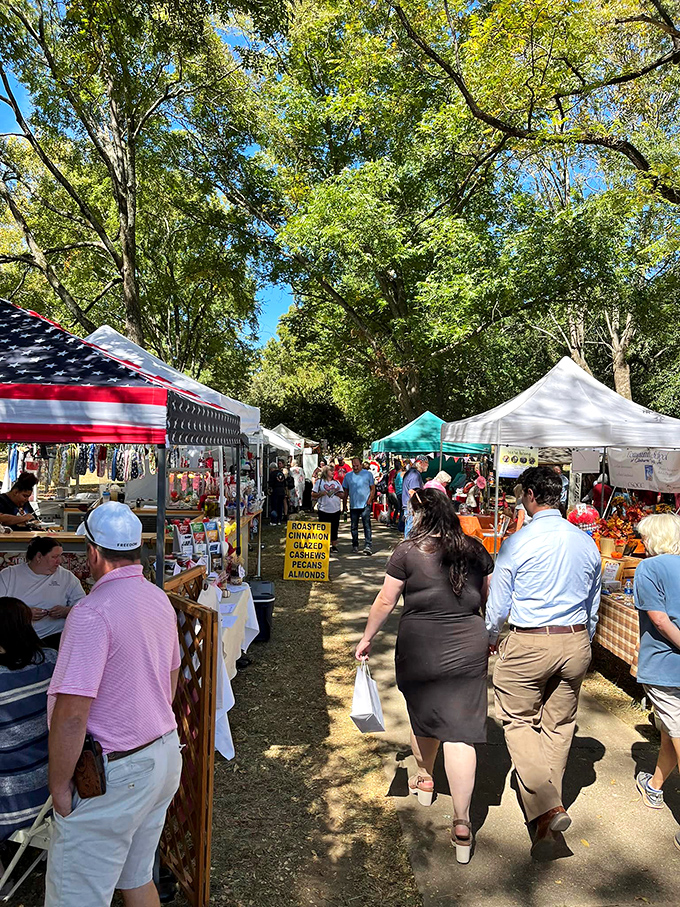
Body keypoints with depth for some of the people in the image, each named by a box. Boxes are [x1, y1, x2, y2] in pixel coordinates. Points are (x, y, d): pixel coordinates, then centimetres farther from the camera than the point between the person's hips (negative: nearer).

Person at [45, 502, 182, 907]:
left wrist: (59, 786, -12)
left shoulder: (93, 611, -24)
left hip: (114, 774, -8)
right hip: (165, 756, 8)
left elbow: (72, 713, -25)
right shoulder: (159, 598, 3)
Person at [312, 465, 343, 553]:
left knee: (334, 528, 6)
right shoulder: (319, 482, 4)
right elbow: (313, 494, 2)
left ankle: (334, 546, 15)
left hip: (336, 509, 3)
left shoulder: (337, 482, 15)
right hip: (324, 509, -3)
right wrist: (320, 494, -15)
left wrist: (337, 492, -7)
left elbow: (342, 496, 13)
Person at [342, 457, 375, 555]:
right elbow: (345, 491, 14)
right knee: (354, 527, 10)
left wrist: (369, 500, -8)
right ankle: (355, 546, 21)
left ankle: (368, 546, -11)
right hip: (353, 505, 3)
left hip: (365, 505, -3)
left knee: (367, 526, -9)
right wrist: (344, 504, 9)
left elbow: (373, 489, 3)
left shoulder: (368, 474, 1)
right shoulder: (348, 476, 8)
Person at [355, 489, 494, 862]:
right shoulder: (475, 551, 2)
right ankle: (462, 822, 5)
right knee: (460, 728, 3)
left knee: (422, 713, 22)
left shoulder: (408, 552, -9)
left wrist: (367, 637, 8)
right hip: (468, 647, 2)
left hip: (420, 648, -2)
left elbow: (385, 601, -5)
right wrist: (492, 638, 27)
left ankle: (424, 779, 45)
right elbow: (491, 599, 11)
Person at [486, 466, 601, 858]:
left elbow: (498, 605, -6)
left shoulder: (518, 543, -14)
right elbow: (593, 607, 12)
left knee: (518, 721, 10)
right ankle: (550, 808, 28)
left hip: (530, 644, -5)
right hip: (576, 642, 5)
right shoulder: (587, 542, 1)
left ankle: (546, 808, -3)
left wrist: (491, 639, 13)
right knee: (560, 726, 17)